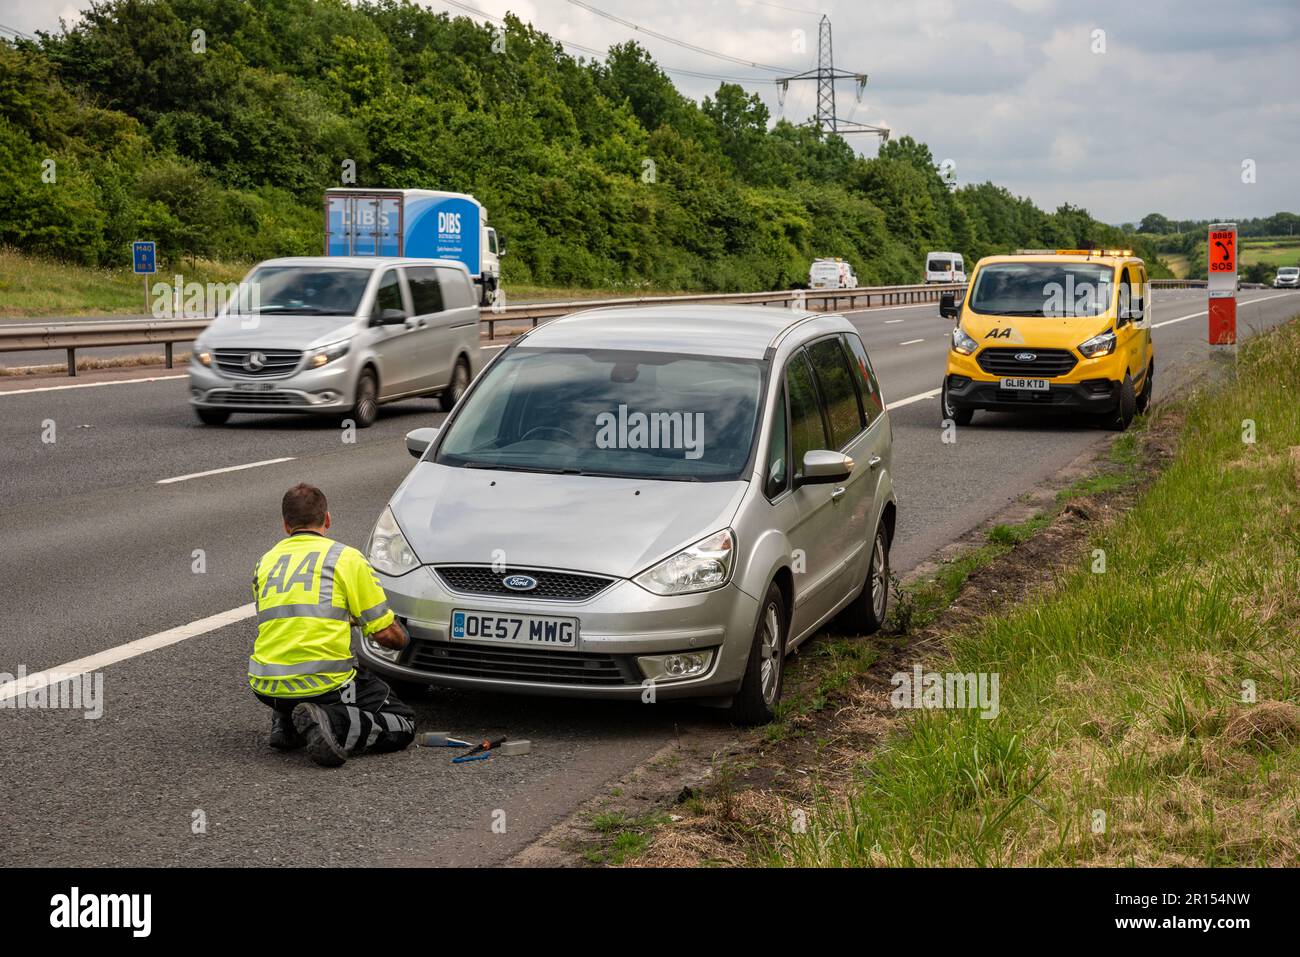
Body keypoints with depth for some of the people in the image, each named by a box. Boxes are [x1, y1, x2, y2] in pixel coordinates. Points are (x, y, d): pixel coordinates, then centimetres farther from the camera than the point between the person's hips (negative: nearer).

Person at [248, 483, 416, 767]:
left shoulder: (264, 563, 16)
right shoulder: (346, 557, 1)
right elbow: (385, 633, 1)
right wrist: (402, 639, 25)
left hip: (266, 688, 6)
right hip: (324, 687, -6)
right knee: (402, 724, 10)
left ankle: (284, 722, 10)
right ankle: (332, 724, -16)